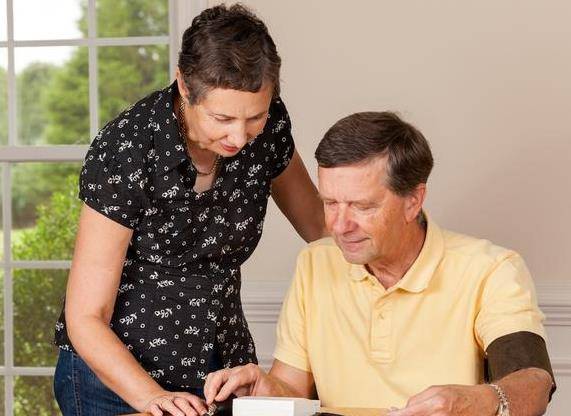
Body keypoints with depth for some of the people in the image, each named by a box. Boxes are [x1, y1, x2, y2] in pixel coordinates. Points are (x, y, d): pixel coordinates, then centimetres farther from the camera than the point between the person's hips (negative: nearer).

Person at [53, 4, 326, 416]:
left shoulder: (268, 125, -11)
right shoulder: (123, 153, -25)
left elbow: (320, 228, 8)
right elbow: (85, 319, -22)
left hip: (227, 367, 5)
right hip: (116, 374, -5)